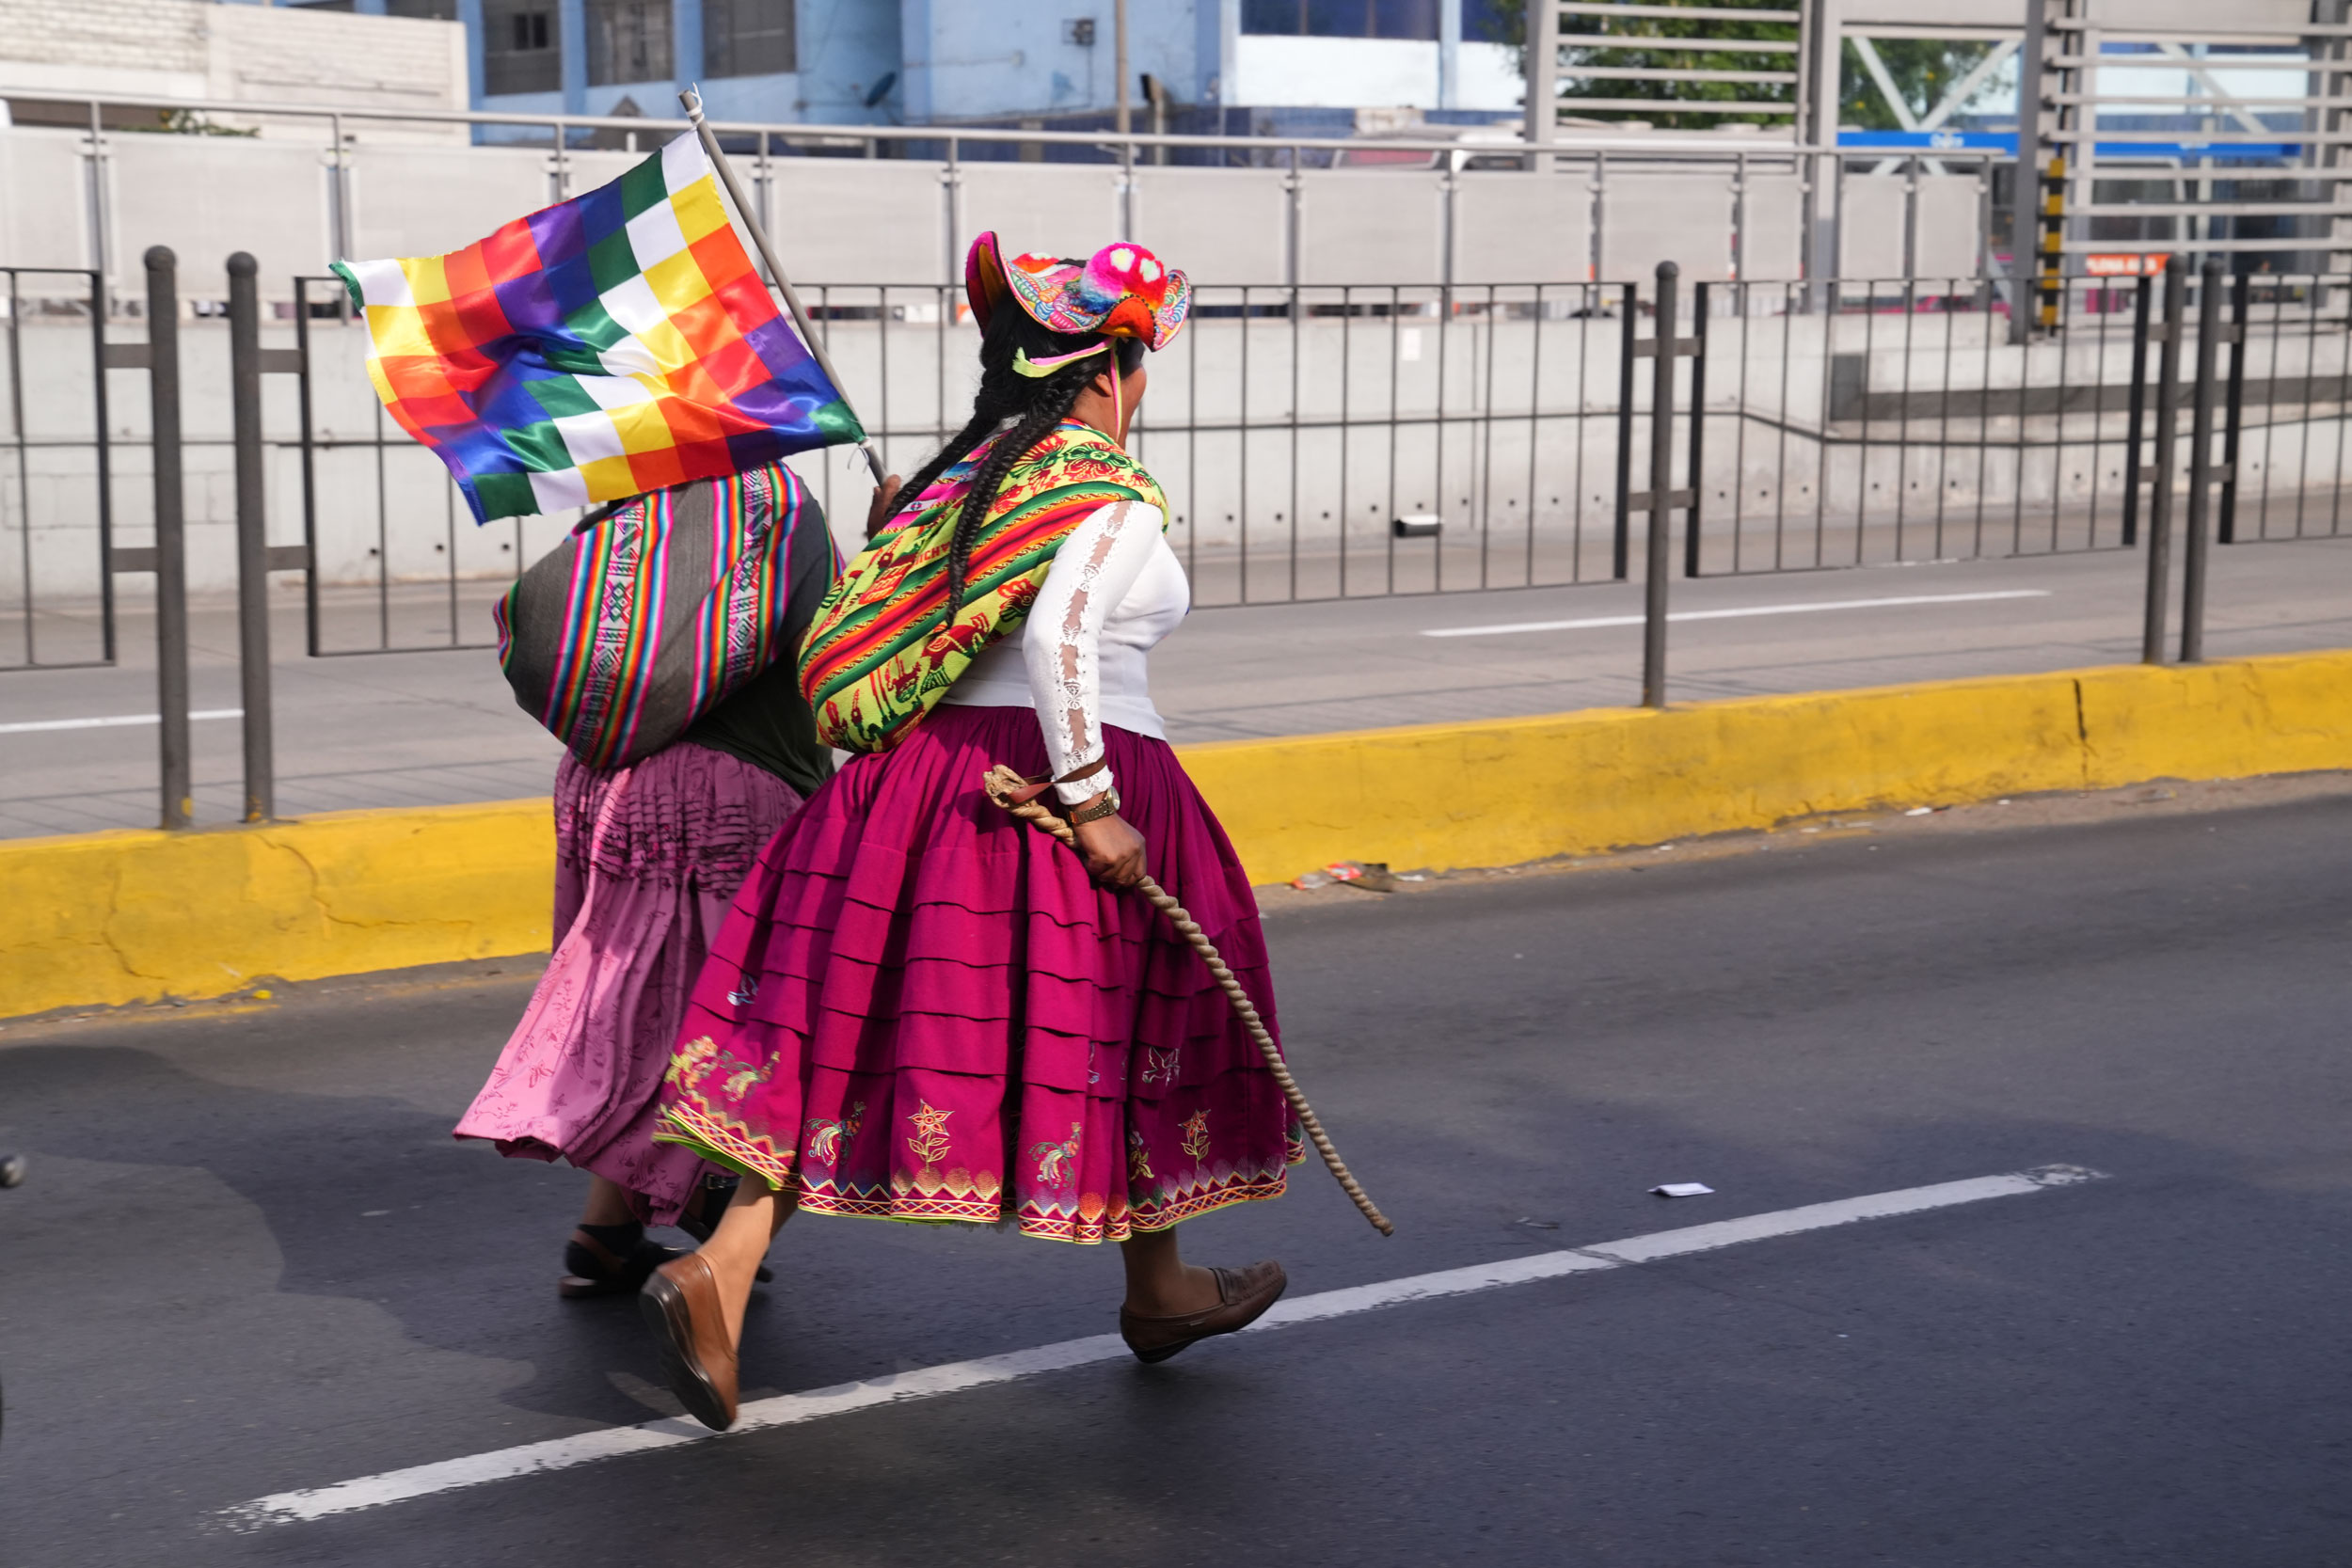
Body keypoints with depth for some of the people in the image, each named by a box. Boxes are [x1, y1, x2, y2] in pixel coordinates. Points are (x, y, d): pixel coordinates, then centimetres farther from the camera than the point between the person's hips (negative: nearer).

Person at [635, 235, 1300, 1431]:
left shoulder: (963, 474, 14)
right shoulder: (1113, 497, -9)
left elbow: (883, 628, 14)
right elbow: (1058, 638, -24)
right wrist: (1092, 803, -20)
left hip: (924, 774, 6)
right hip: (1052, 784, -6)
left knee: (851, 1033, 3)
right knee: (1113, 1028, 12)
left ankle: (716, 1273, -11)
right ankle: (1159, 1289, 29)